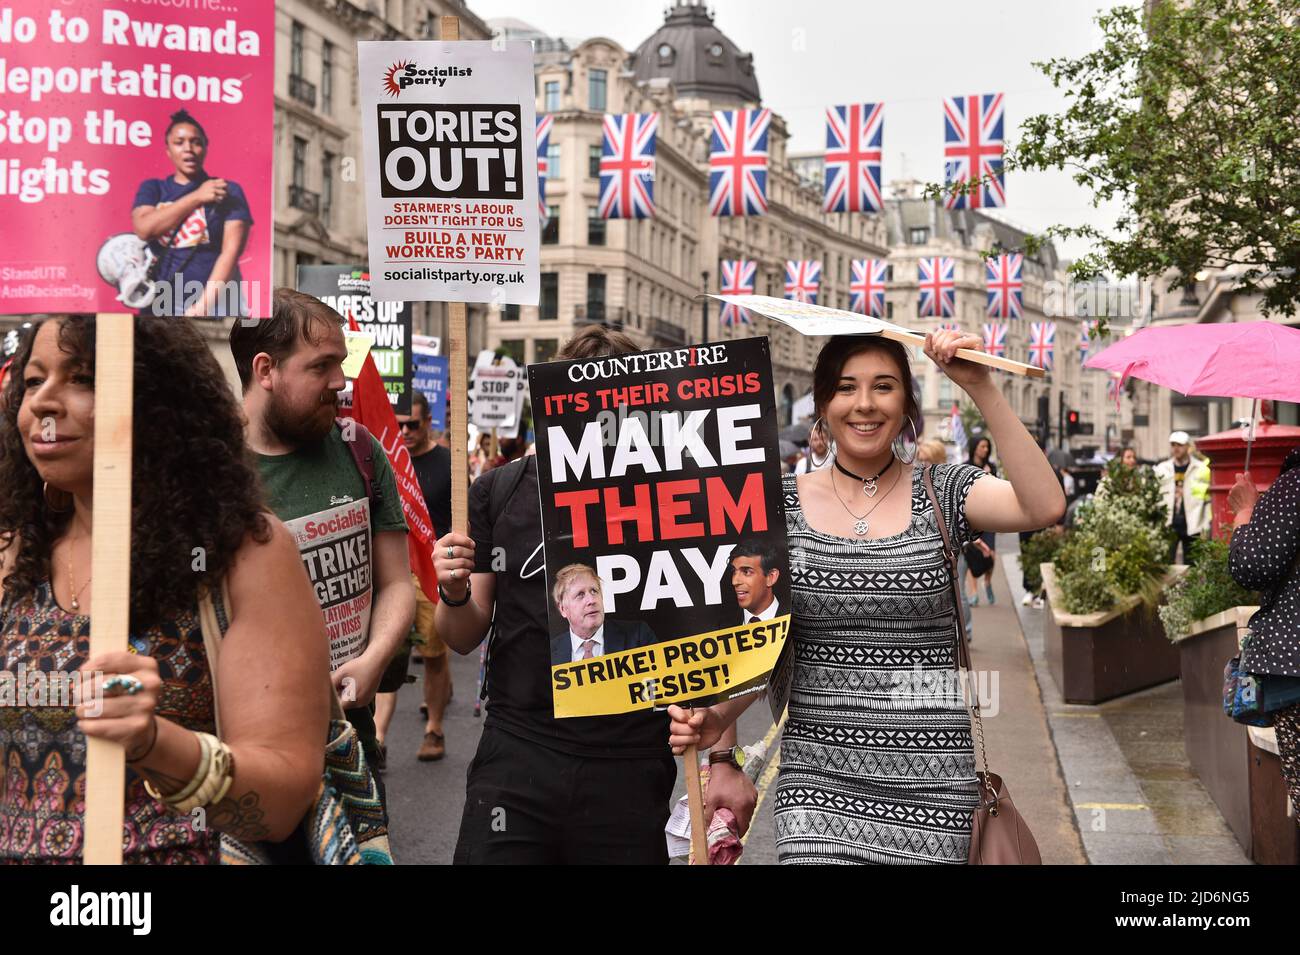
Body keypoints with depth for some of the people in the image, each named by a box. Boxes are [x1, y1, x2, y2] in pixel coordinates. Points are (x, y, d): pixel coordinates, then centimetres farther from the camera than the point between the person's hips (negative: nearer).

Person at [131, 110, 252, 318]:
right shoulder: (152, 189, 13)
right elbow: (144, 229, -7)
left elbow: (231, 251, -6)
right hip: (161, 307, 2)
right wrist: (196, 197, -8)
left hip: (216, 305, -2)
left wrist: (203, 305, -17)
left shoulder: (228, 191, 4)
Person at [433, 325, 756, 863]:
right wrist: (455, 593, -15)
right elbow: (465, 638, 6)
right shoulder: (498, 492, 2)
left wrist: (724, 758, -4)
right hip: (516, 754, 1)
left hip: (629, 766, -1)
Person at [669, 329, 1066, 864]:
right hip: (817, 775, 0)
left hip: (929, 775, 0)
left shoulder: (941, 492, 1)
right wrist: (714, 717, -13)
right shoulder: (783, 504, 2)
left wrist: (980, 388, -22)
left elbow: (1045, 507, -18)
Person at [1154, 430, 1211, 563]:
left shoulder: (1201, 469, 1)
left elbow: (1208, 500, 0)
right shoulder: (1162, 469, 8)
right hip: (1168, 526, 1)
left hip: (1192, 527, -1)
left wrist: (1206, 527, -4)